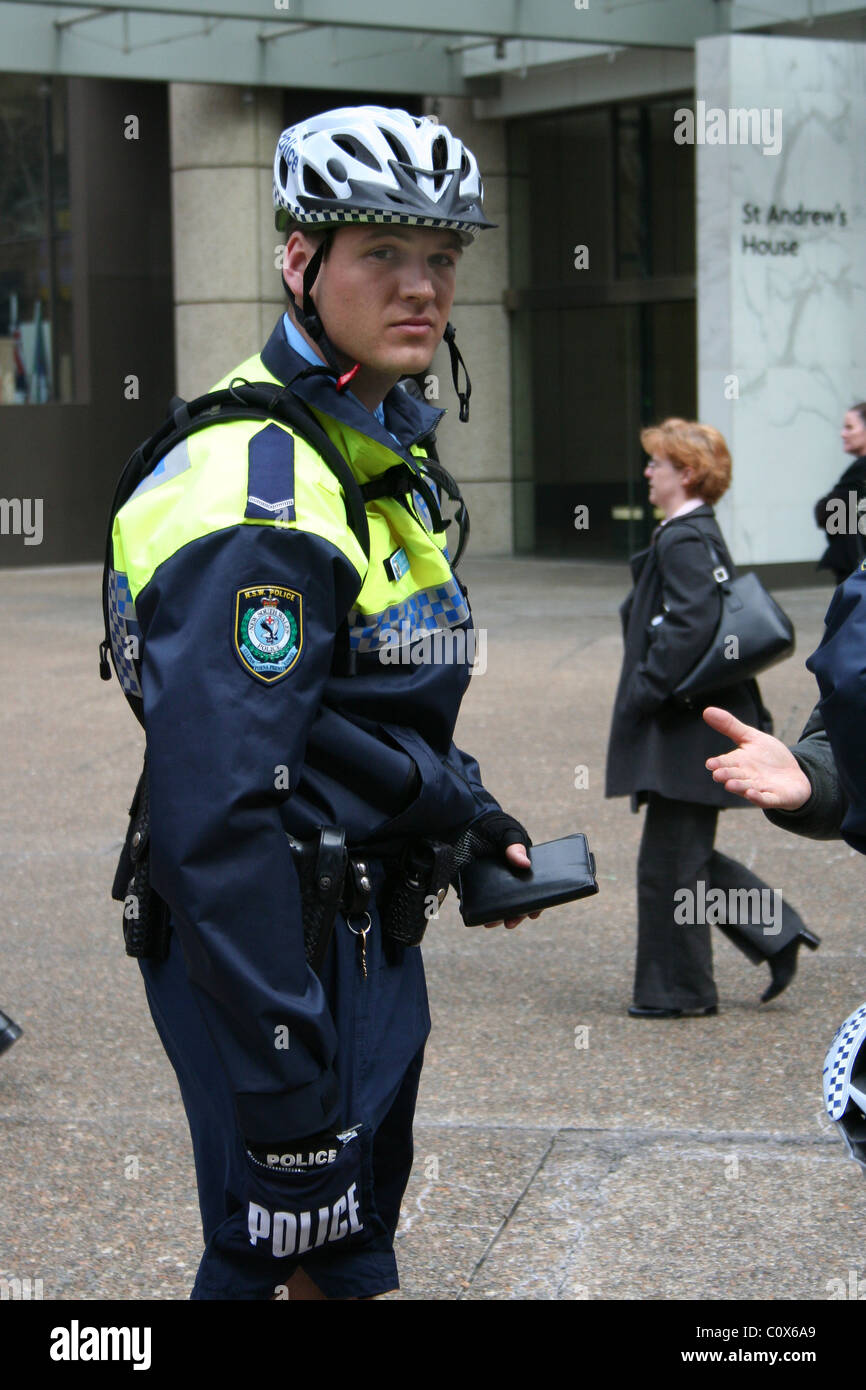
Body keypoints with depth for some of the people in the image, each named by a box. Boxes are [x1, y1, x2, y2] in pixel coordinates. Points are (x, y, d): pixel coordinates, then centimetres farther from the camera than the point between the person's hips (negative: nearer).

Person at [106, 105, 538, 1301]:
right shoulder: (258, 493, -23)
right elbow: (215, 814, -29)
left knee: (355, 1231, 21)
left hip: (370, 924, 10)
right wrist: (283, 1079, -27)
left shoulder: (387, 444, 10)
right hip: (273, 942, -10)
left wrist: (464, 807, 14)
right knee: (295, 1248, 2)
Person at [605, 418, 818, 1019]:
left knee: (670, 862, -1)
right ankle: (778, 932, 19)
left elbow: (690, 626, -26)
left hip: (687, 730, -10)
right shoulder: (698, 533, 15)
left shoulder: (685, 539, -16)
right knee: (687, 856, 17)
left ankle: (679, 989, 9)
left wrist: (643, 693, -21)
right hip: (694, 726, 10)